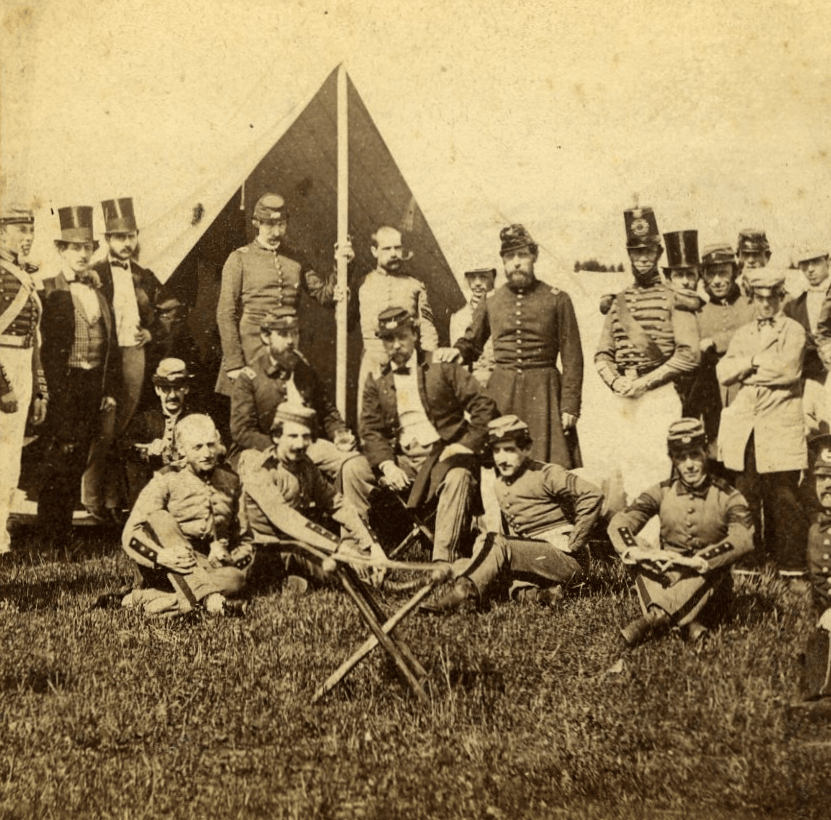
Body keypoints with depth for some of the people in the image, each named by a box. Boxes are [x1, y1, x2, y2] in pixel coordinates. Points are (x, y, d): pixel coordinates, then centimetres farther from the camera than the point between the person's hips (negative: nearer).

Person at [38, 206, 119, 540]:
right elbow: (42, 344, -7)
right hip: (63, 383, -5)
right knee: (61, 456, -6)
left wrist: (111, 388, 8)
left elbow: (111, 342, 14)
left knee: (79, 456, 7)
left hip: (94, 381, 5)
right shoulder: (48, 291, -3)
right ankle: (49, 529, 3)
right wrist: (46, 391, -13)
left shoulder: (100, 290, 12)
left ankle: (65, 524, 16)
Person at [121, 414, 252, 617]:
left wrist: (236, 561, -6)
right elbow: (131, 534, -10)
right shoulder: (166, 480, -2)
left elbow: (243, 539, 17)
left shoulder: (230, 483, 9)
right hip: (165, 570, -2)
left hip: (207, 569, 3)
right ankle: (207, 597, -39)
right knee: (159, 518, -29)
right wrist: (160, 556, -29)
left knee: (234, 579, -31)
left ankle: (149, 598, -36)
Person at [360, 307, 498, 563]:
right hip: (403, 459, 3)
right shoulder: (377, 380, 13)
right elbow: (371, 429, 6)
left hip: (443, 452, -3)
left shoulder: (442, 367, 4)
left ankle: (442, 560, -42)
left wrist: (466, 445, -13)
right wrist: (386, 464, -13)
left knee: (457, 478, -36)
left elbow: (484, 407, 0)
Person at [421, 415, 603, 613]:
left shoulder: (546, 474, -8)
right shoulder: (501, 484, 15)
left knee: (496, 544, -26)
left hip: (565, 557, -8)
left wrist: (574, 543, -16)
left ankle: (463, 592, -36)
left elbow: (592, 495, -18)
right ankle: (534, 593, -33)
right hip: (536, 558, 8)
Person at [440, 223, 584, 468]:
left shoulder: (557, 300, 3)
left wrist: (570, 405, -4)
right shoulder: (490, 303, 10)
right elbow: (472, 343, 22)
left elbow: (572, 358, 2)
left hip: (543, 392, -2)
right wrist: (456, 351, -2)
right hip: (501, 393, 2)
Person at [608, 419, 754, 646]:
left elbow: (743, 539, -24)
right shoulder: (662, 492, 3)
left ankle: (652, 619, -41)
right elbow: (618, 522, -7)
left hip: (707, 588, -2)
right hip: (666, 579, 2)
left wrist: (694, 561, -35)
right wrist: (636, 552, -29)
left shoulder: (727, 497, -5)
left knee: (714, 569, -34)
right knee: (641, 554, -26)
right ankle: (689, 622, -41)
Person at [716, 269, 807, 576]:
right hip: (744, 429, 4)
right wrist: (757, 361, -8)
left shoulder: (794, 331, 5)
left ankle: (791, 566, 4)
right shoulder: (742, 334, 19)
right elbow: (723, 372, 5)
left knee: (784, 500, -3)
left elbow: (788, 370, -12)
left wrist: (747, 370, -4)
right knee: (746, 498, 3)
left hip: (781, 428, -4)